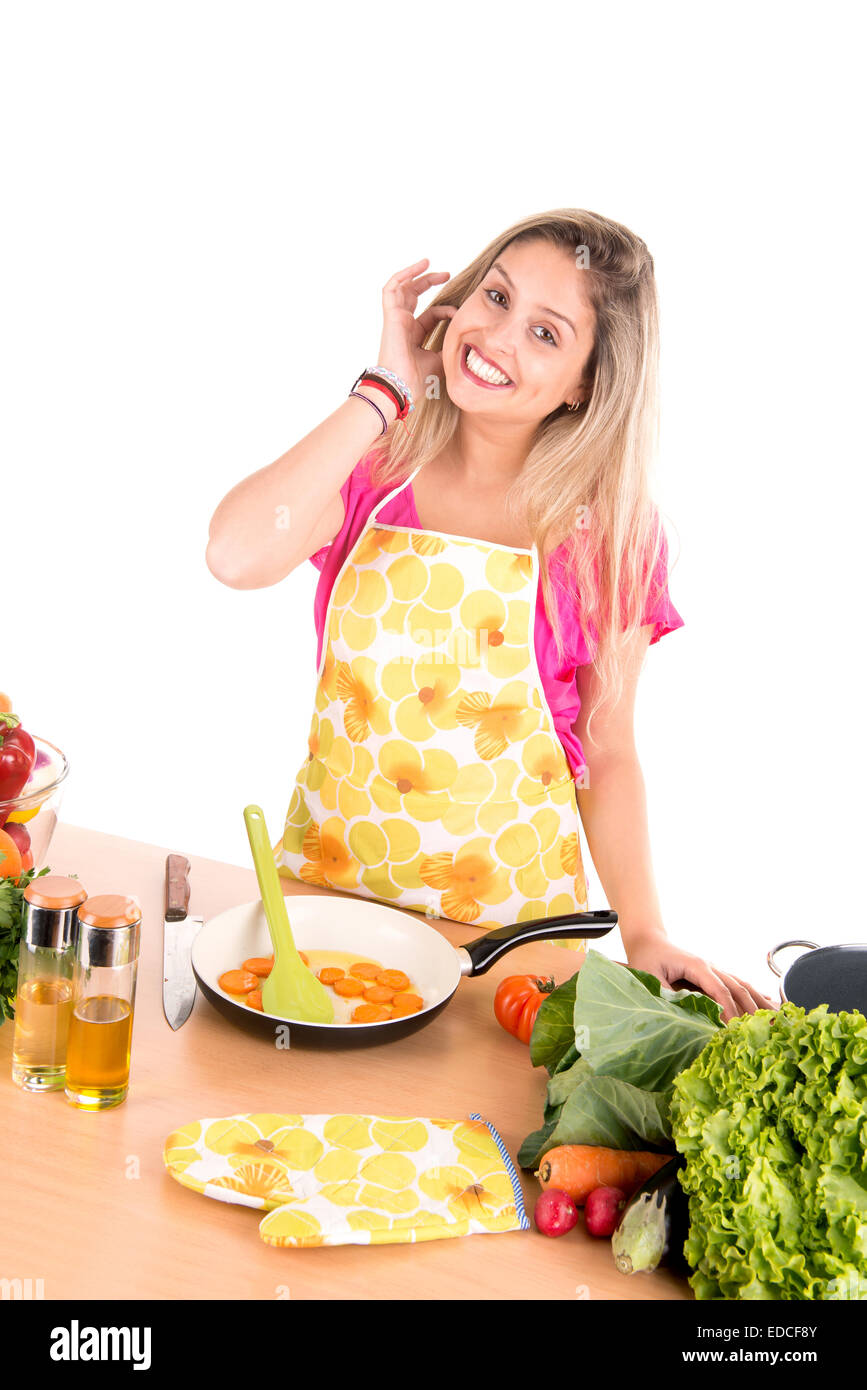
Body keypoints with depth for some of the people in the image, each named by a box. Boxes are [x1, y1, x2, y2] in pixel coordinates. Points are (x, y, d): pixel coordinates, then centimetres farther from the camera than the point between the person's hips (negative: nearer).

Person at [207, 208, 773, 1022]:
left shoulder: (610, 534, -7)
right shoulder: (371, 466, -4)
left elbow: (607, 753, 0)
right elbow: (236, 556, -25)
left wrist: (643, 934, -10)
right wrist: (384, 389, -16)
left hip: (506, 916, -1)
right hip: (324, 883, 1)